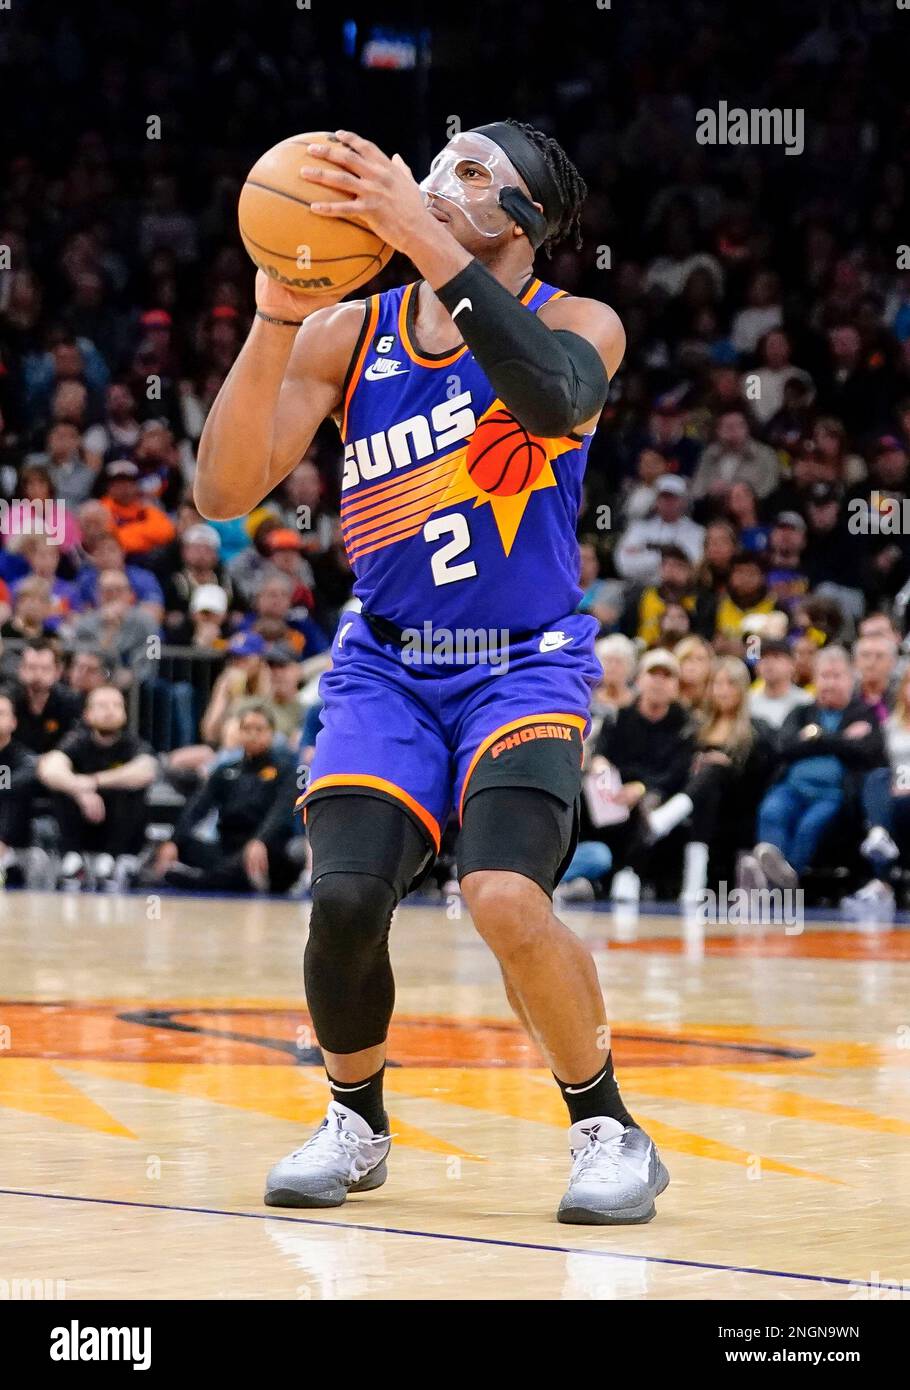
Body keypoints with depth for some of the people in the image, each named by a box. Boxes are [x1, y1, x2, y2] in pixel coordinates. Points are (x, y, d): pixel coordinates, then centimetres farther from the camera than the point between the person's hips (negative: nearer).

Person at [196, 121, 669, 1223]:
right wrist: (277, 312, -25)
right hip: (385, 664, 3)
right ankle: (355, 1121, 9)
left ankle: (609, 1130, -2)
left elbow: (554, 401, -34)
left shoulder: (577, 325, -8)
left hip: (525, 664, -2)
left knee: (505, 897, -26)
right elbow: (223, 492, -12)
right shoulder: (345, 335, -1)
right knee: (345, 898, -20)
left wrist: (427, 241, -40)